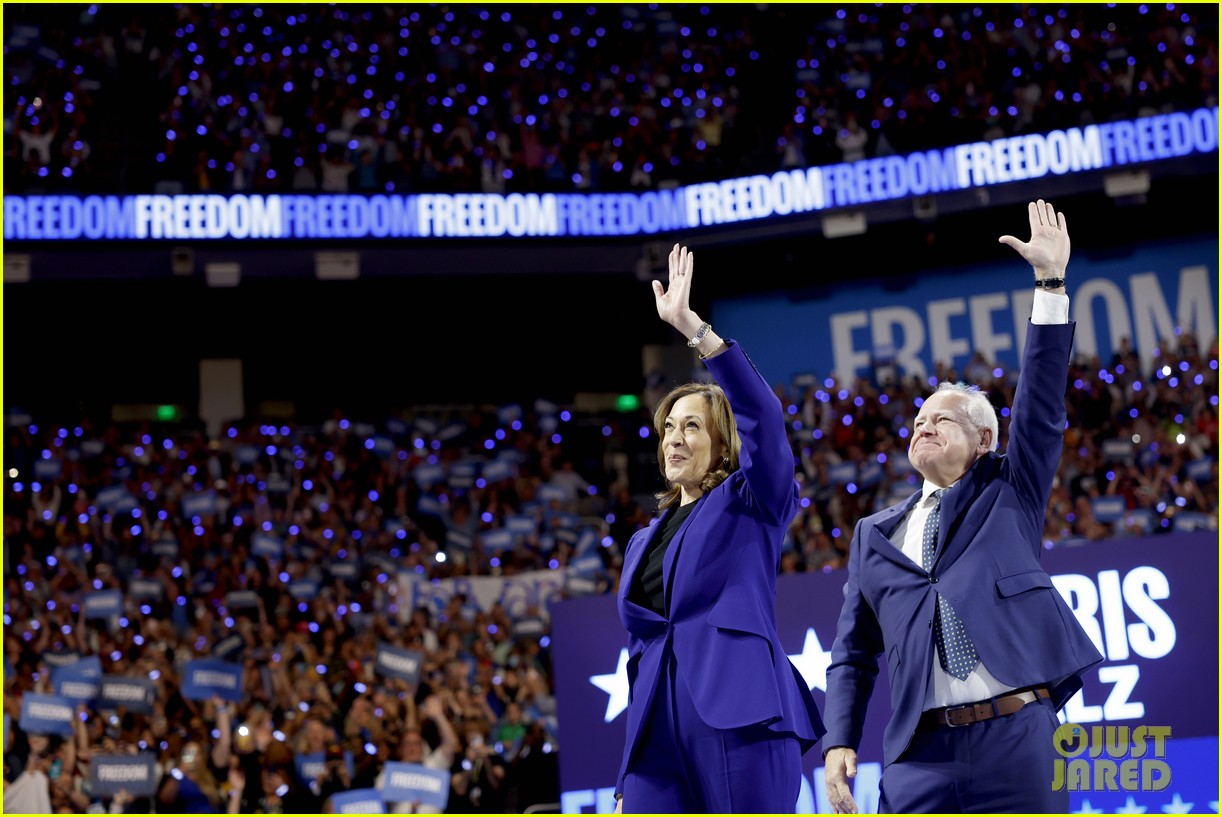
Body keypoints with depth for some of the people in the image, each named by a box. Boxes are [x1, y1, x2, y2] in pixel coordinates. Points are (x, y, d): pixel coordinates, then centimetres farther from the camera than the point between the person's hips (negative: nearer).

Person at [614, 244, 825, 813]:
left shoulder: (753, 505, 9)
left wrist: (694, 329, -18)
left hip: (740, 719, -5)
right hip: (660, 727, 5)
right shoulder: (644, 542, 25)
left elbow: (763, 418, -11)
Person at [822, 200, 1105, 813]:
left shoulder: (1008, 492, 16)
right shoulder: (875, 535, 20)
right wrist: (839, 742, 3)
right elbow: (853, 652, 18)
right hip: (920, 757, 2)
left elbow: (1041, 403, 4)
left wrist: (1052, 283, -3)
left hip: (1018, 739, -2)